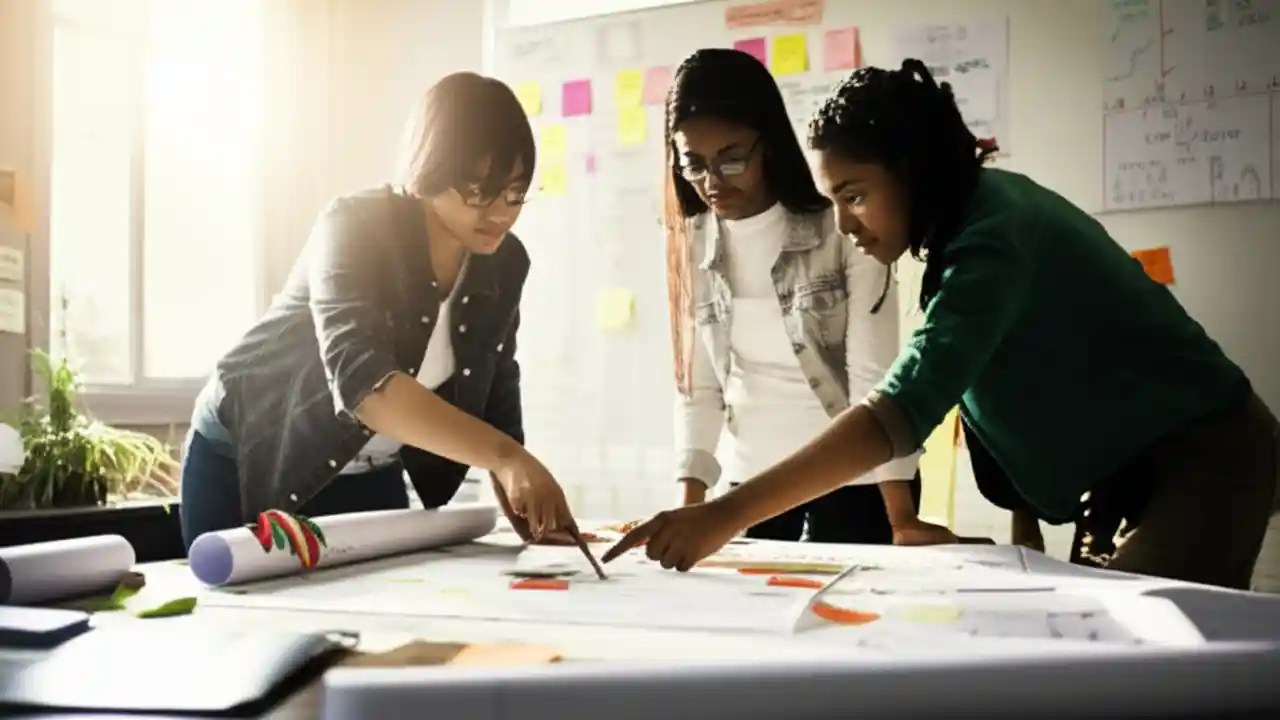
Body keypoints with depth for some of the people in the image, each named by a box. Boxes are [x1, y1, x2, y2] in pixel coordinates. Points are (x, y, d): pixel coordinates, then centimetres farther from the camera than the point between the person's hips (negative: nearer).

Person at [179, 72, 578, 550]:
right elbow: (362, 379, -43)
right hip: (247, 462, -4)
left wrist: (532, 519, -14)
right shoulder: (354, 229, -27)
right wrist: (506, 457, -53)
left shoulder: (504, 264, -9)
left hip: (371, 478, 5)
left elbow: (496, 406, -2)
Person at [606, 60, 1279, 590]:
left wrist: (726, 515, -47)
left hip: (1205, 455, -9)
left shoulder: (992, 241, -29)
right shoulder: (982, 203, 0)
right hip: (1148, 460, 9)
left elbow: (900, 410, -42)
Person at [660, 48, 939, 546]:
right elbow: (697, 384, 1)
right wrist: (690, 504, -6)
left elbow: (875, 377, -15)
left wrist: (902, 520, -20)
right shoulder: (692, 245, -1)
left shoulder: (842, 232, -13)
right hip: (752, 477, 4)